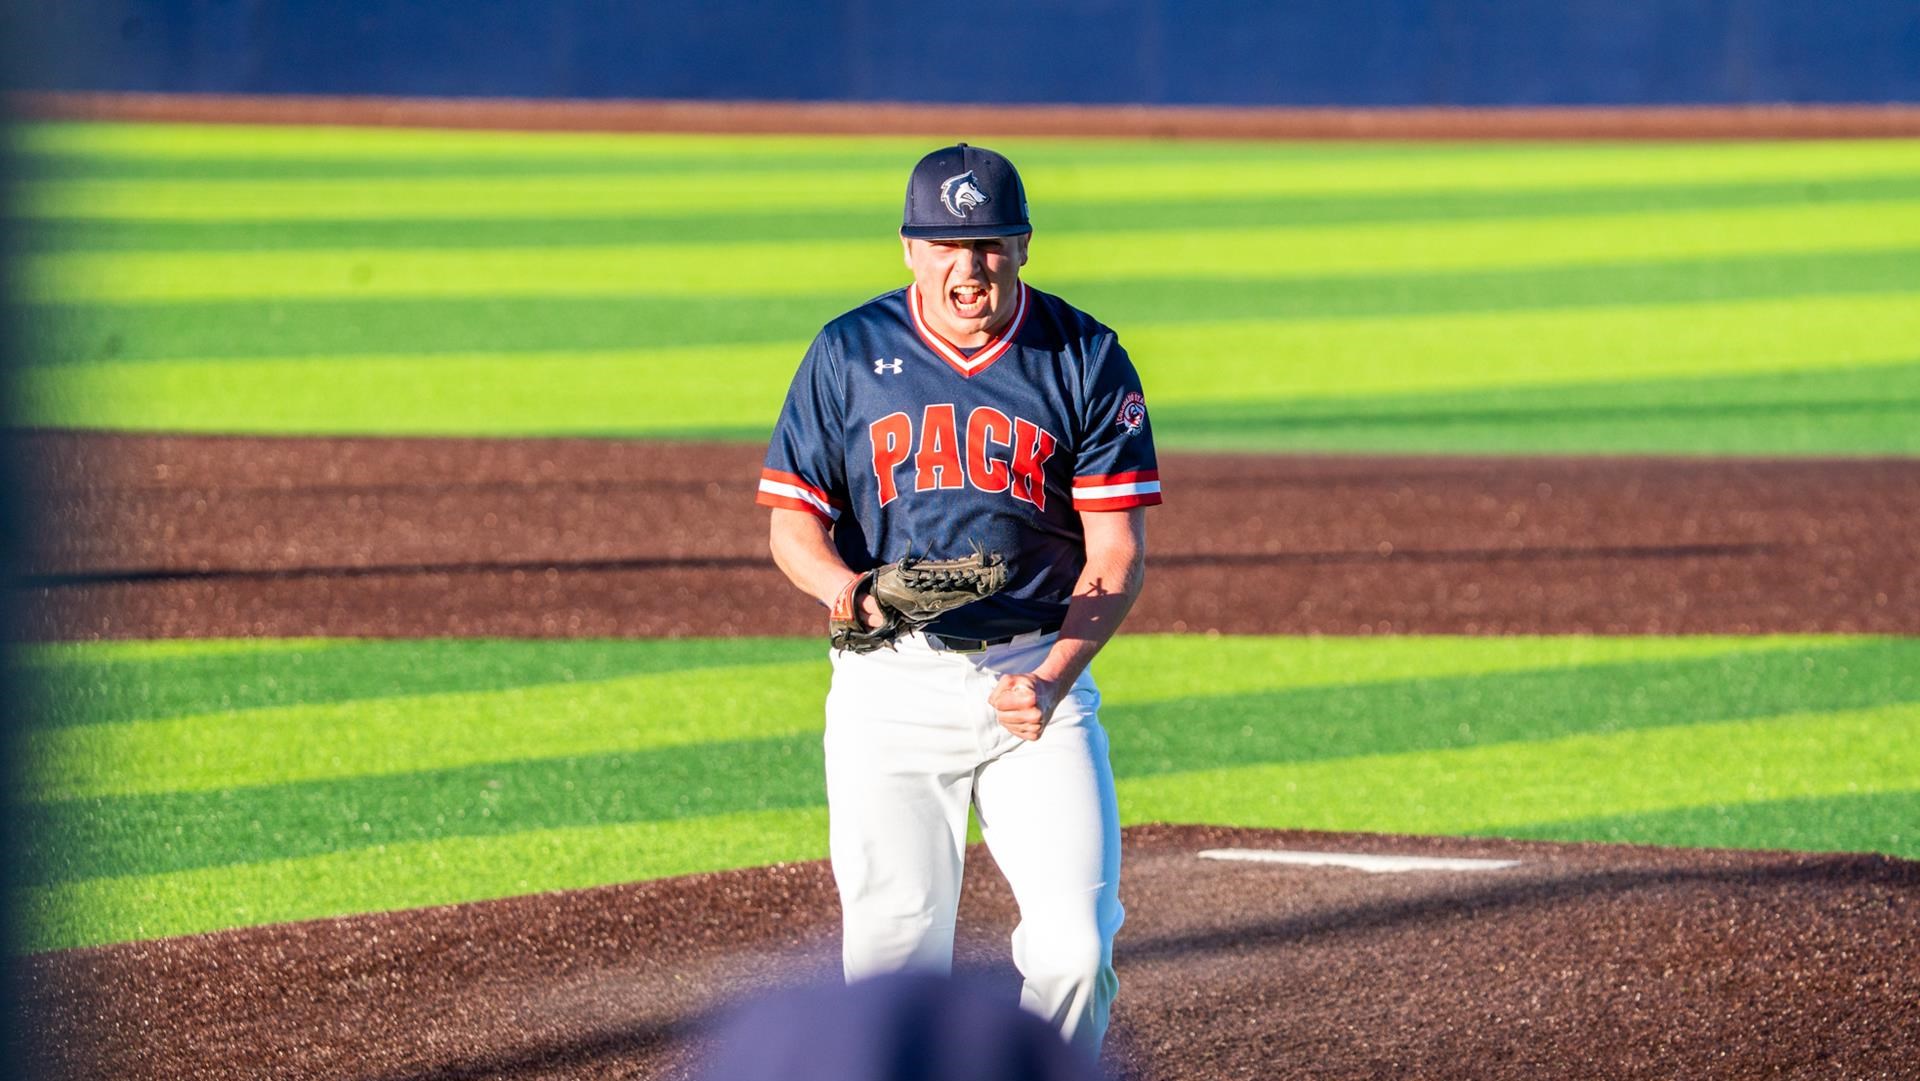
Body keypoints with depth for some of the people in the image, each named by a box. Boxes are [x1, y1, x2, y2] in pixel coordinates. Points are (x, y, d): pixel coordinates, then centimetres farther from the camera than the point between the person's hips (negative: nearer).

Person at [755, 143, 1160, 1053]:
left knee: (1075, 939, -11)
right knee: (891, 943, -3)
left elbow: (1117, 552, -2)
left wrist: (1054, 678, -17)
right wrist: (845, 588, -19)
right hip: (889, 684, 0)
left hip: (1037, 673, 0)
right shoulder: (849, 354, 2)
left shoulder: (1087, 359, 0)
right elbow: (792, 522, 5)